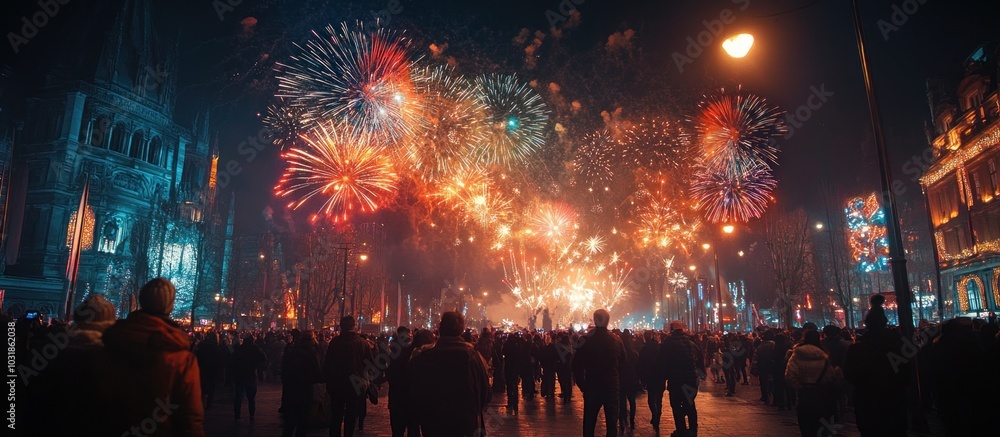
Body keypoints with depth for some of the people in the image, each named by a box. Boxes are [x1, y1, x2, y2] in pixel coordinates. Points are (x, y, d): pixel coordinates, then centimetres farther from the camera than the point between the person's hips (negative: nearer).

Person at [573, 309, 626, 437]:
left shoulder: (585, 339, -10)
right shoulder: (617, 339, -4)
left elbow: (577, 365, -8)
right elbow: (623, 363, 5)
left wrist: (581, 384, 2)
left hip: (591, 386, -1)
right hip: (612, 386, 2)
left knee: (589, 423, 9)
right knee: (612, 422, 12)